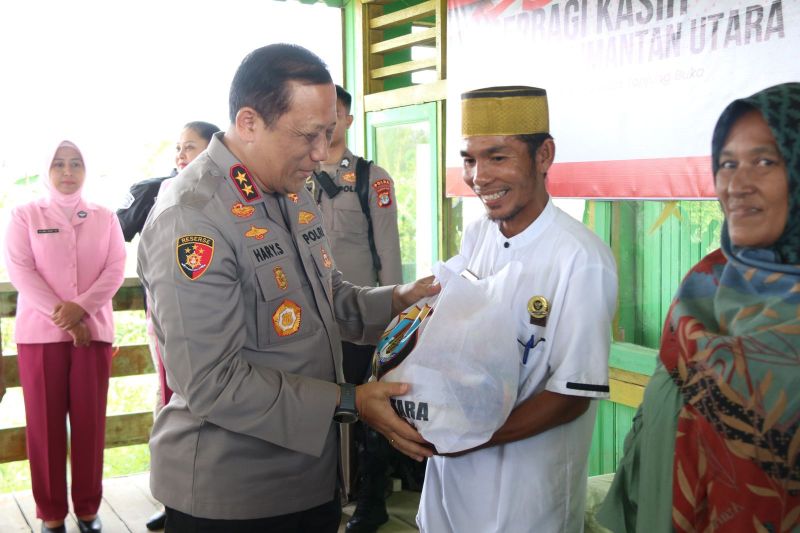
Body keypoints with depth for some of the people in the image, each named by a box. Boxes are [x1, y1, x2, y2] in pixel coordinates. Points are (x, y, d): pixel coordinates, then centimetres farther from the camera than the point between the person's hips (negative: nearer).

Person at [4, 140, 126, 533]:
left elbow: (115, 269, 1)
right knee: (45, 423, 1)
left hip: (93, 331, 1)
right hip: (40, 332, -1)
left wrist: (80, 308, -15)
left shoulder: (104, 218, 10)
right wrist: (62, 318, -14)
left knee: (90, 421, 3)